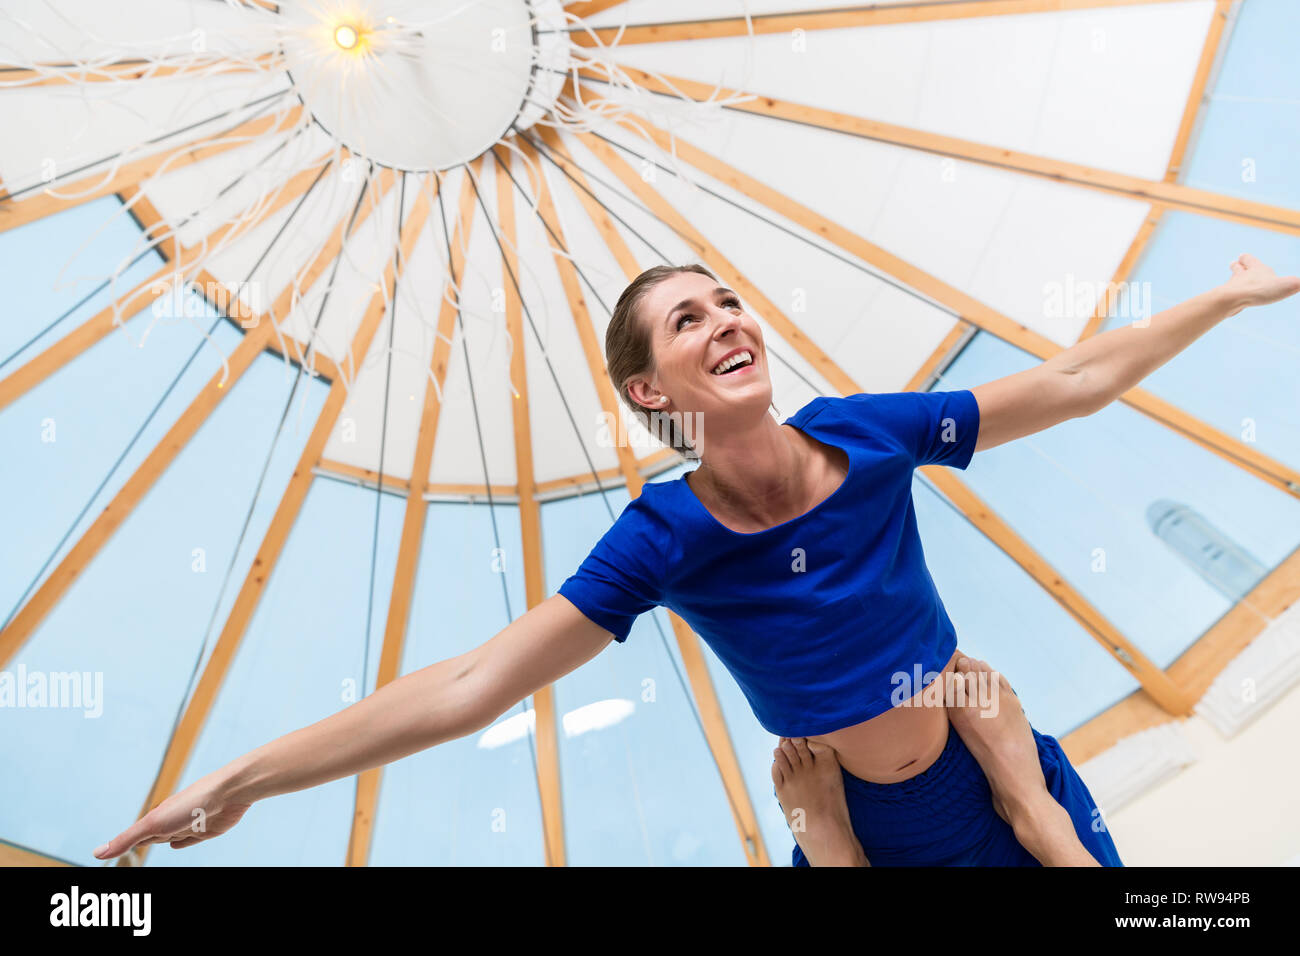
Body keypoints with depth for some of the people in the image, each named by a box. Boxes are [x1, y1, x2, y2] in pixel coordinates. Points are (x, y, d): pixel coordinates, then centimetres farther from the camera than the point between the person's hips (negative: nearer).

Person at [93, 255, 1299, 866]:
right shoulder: (664, 538, -21)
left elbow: (1071, 381, -2)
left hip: (990, 781, 3)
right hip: (868, 832, -2)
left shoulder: (865, 433, -15)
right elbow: (469, 685, -21)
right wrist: (245, 776, -21)